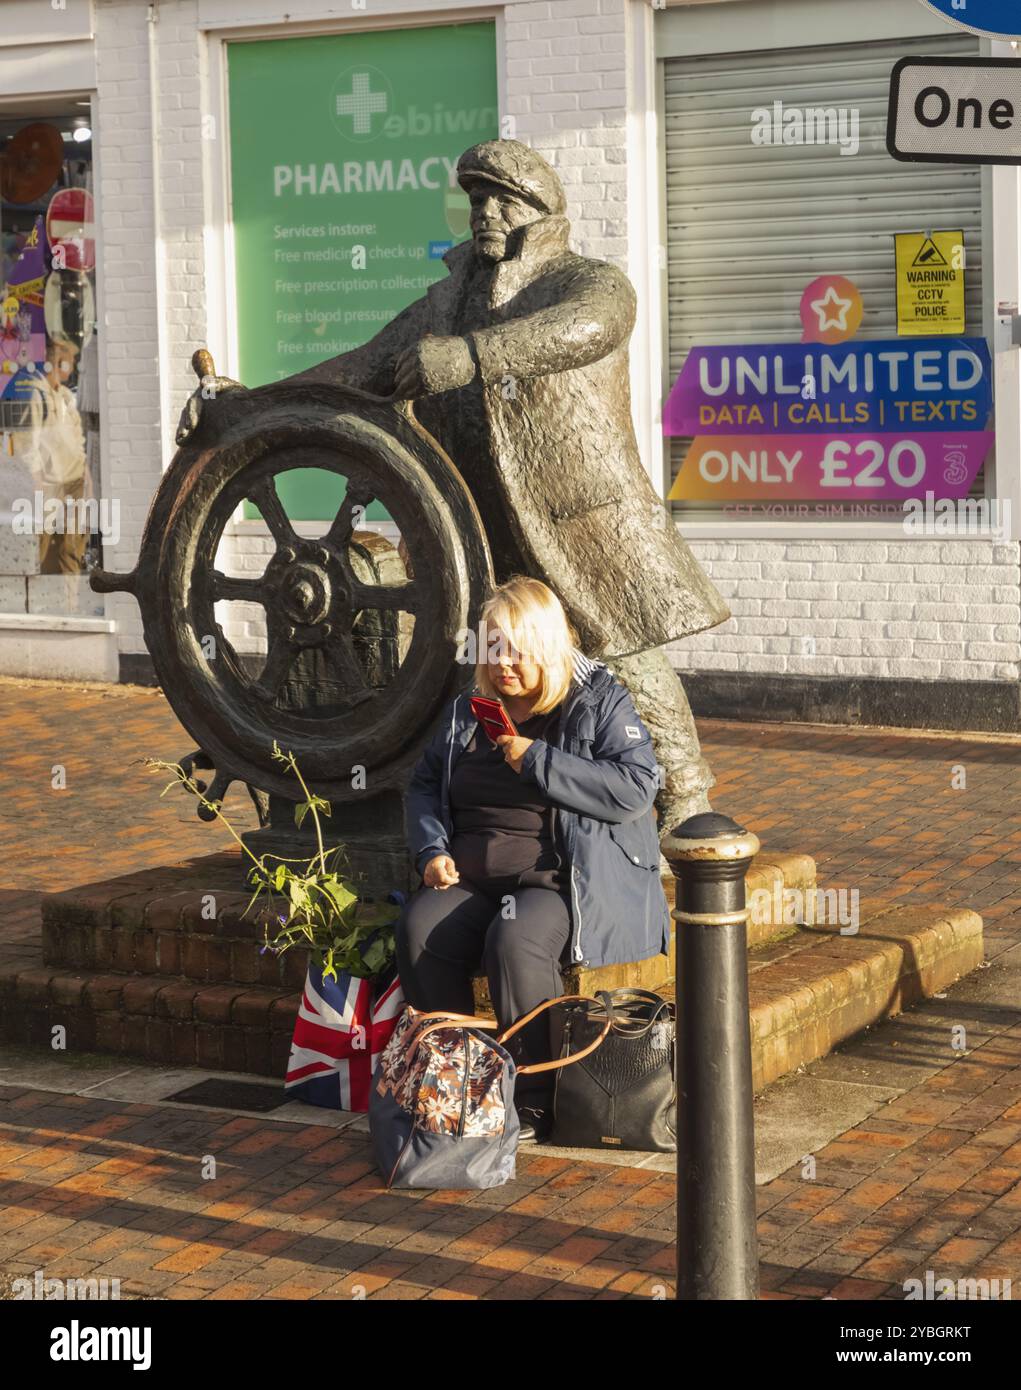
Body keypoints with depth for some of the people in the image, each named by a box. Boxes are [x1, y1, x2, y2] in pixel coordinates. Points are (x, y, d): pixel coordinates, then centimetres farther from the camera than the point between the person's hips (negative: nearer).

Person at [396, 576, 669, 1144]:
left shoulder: (601, 703, 0)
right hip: (472, 881, 5)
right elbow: (424, 784, 26)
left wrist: (537, 760, -14)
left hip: (565, 882, -5)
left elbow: (637, 787, -13)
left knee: (515, 939, -36)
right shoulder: (468, 712, 18)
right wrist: (432, 851, 5)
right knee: (419, 929, -25)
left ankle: (536, 1103, -22)